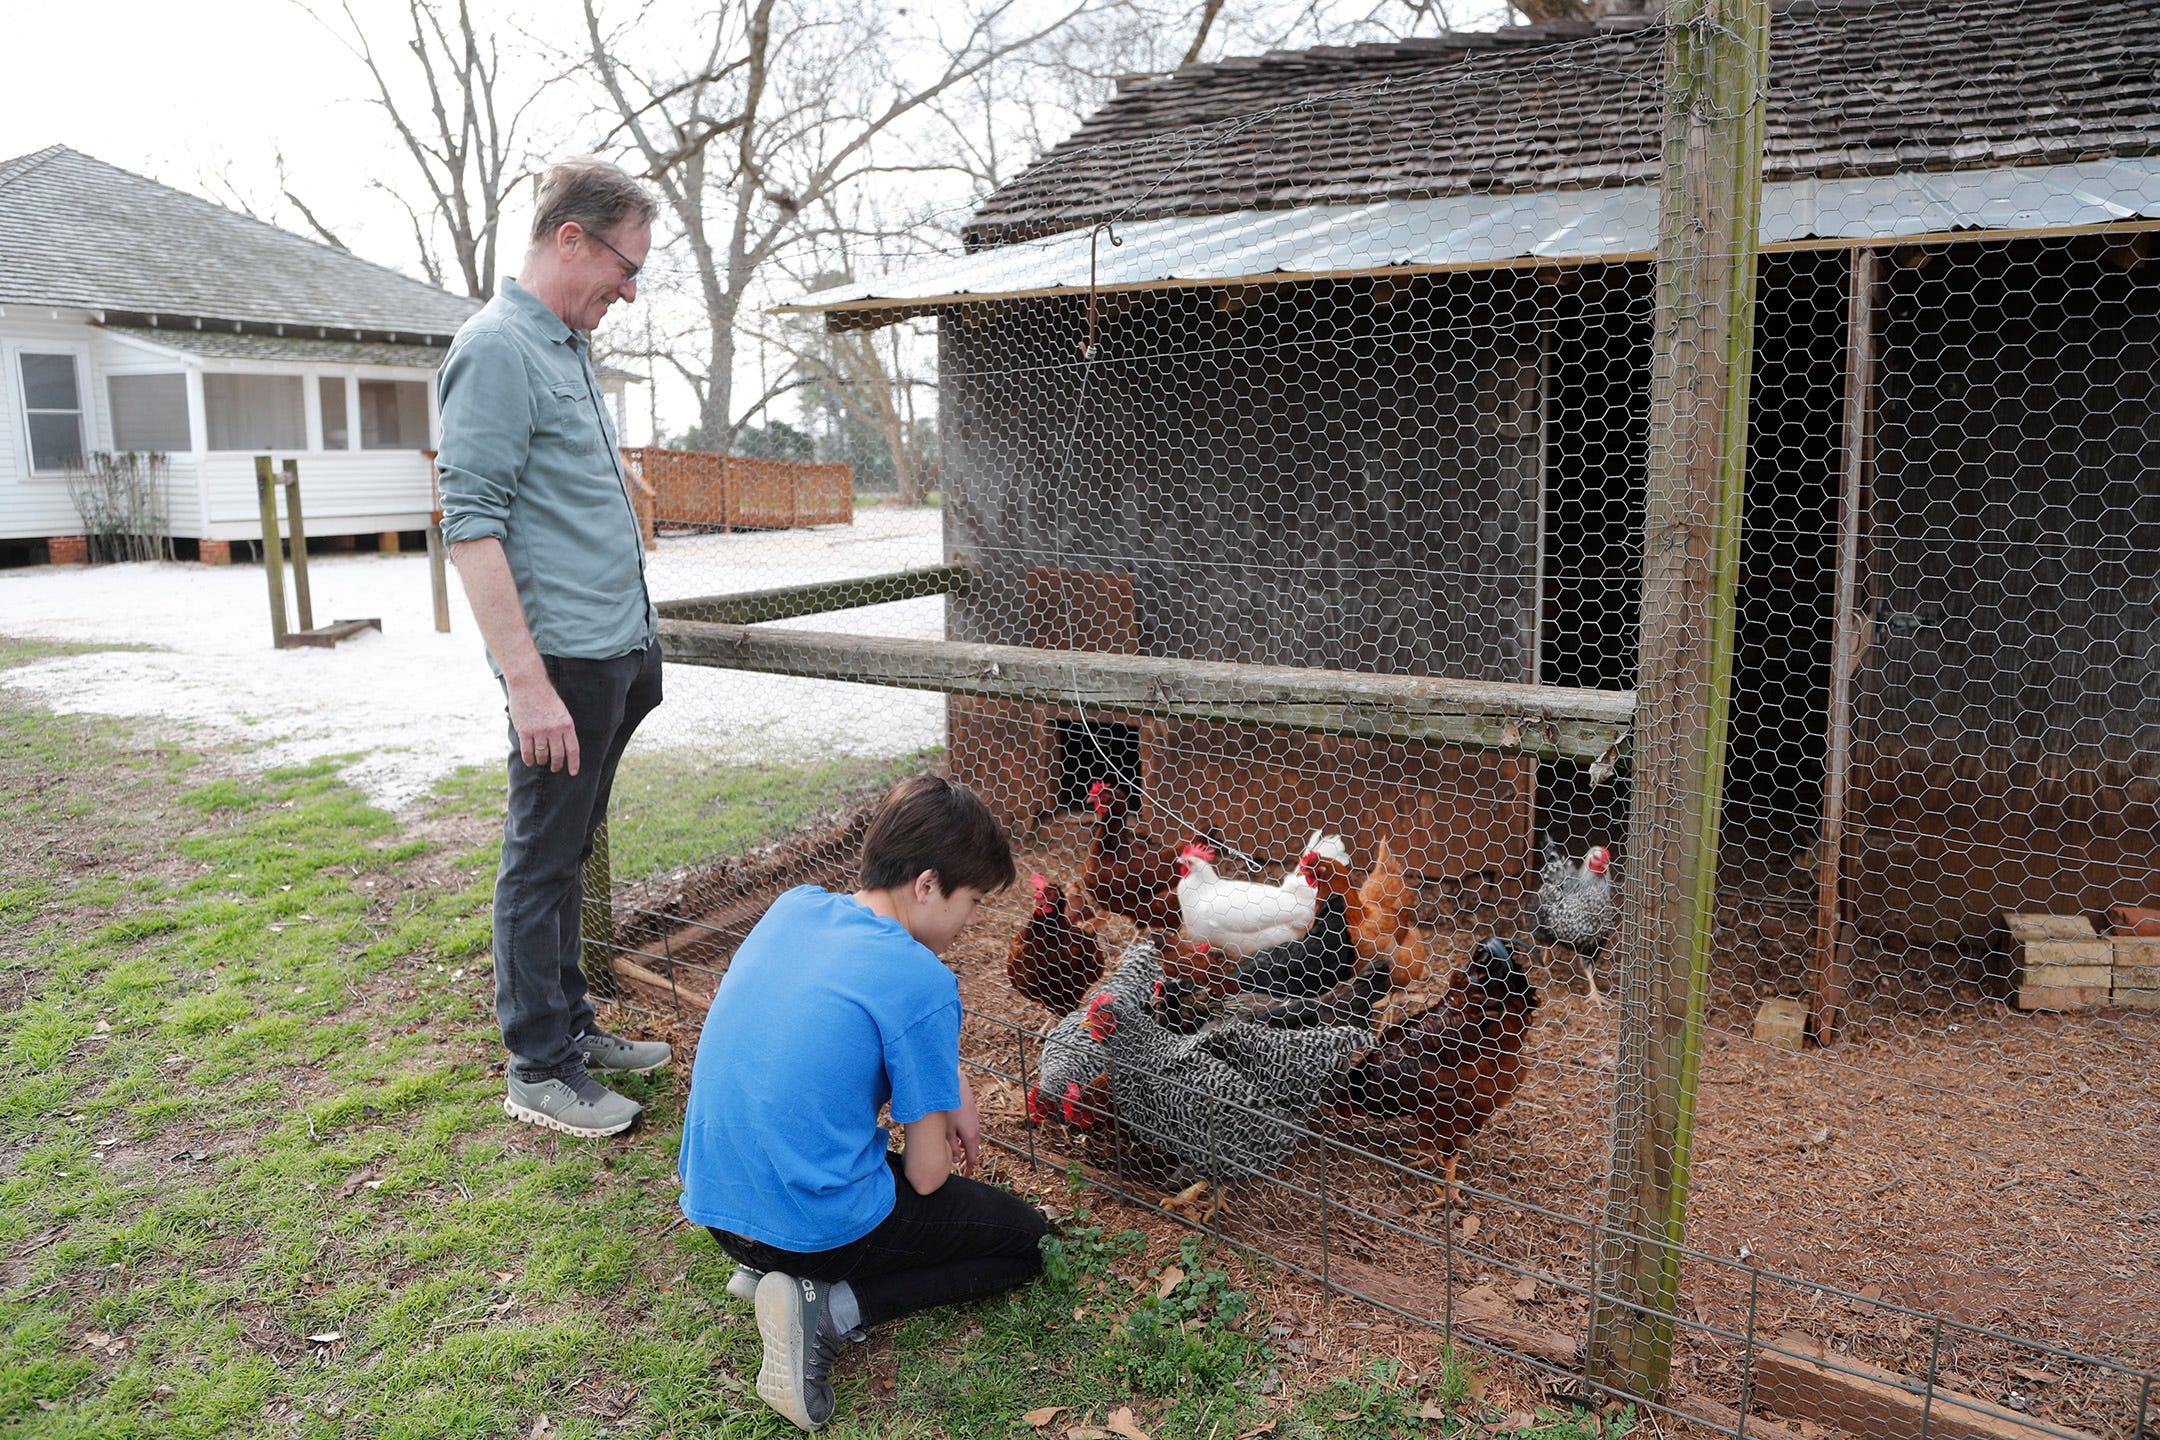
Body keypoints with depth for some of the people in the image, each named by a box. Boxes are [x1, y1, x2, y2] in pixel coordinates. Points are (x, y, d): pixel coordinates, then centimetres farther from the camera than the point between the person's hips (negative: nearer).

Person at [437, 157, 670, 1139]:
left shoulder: (565, 347, 17)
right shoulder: (497, 348, -13)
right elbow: (472, 524, -20)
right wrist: (528, 681, -24)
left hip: (612, 654, 9)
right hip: (561, 660, -9)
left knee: (566, 853, 18)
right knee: (541, 862, 1)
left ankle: (570, 1027, 30)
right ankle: (538, 1071, 13)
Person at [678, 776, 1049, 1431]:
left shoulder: (793, 907, 0)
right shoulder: (924, 984, -20)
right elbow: (928, 1174, -11)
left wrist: (955, 1090, 14)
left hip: (713, 1205, 8)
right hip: (821, 1225, -7)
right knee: (1024, 1237, 14)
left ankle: (763, 1265, 13)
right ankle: (829, 1309, -7)